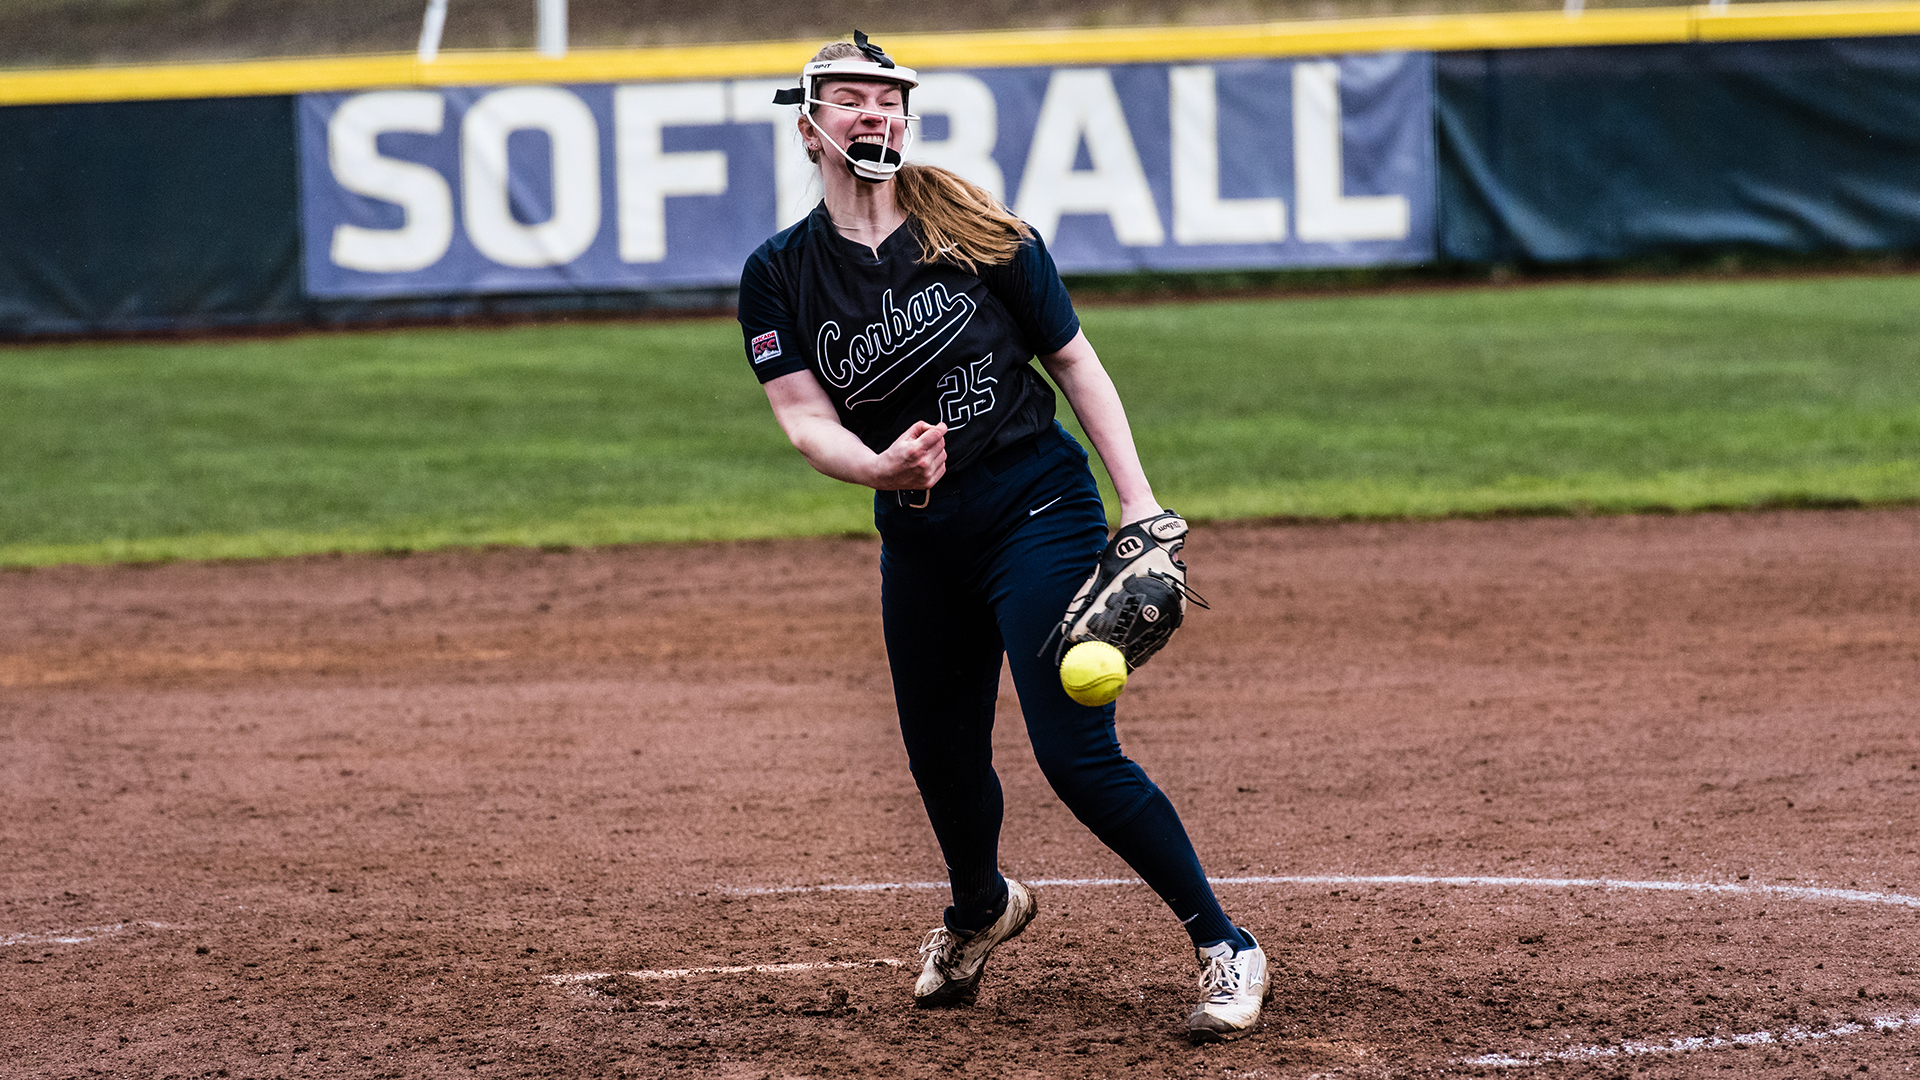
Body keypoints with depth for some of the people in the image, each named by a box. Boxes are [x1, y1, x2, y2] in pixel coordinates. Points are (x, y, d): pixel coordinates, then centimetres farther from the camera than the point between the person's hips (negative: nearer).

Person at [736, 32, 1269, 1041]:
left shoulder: (977, 232, -5)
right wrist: (878, 467, -31)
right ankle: (980, 908, 47)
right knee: (941, 756, 14)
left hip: (1040, 512, -4)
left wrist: (1139, 501, -6)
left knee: (1074, 751, -15)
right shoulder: (779, 275, 0)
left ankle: (1224, 945, -4)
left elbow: (1074, 363, 0)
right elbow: (805, 418, -9)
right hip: (918, 537, 4)